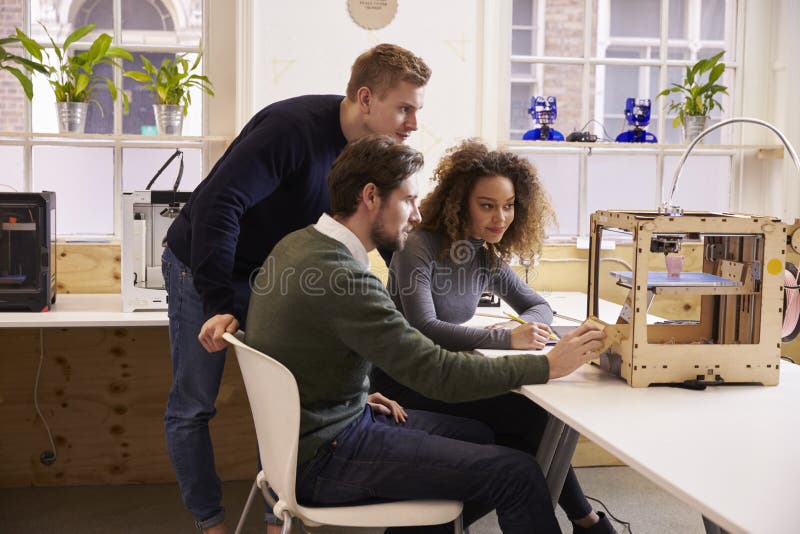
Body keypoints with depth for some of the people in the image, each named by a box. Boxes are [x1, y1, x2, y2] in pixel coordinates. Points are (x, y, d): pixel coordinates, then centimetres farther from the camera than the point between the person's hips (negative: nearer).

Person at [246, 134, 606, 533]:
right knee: (517, 473, -10)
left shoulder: (297, 244, 2)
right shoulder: (343, 278, -27)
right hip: (322, 459, -10)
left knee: (476, 437, 20)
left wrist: (361, 397, 6)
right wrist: (548, 365, -18)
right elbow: (437, 372, -26)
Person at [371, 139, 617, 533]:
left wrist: (521, 327, -12)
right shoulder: (419, 247, -15)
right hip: (405, 383, -7)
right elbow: (423, 330, -25)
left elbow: (539, 307, 13)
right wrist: (507, 339, -31)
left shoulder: (488, 257, 7)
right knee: (532, 417, -16)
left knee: (539, 411, -14)